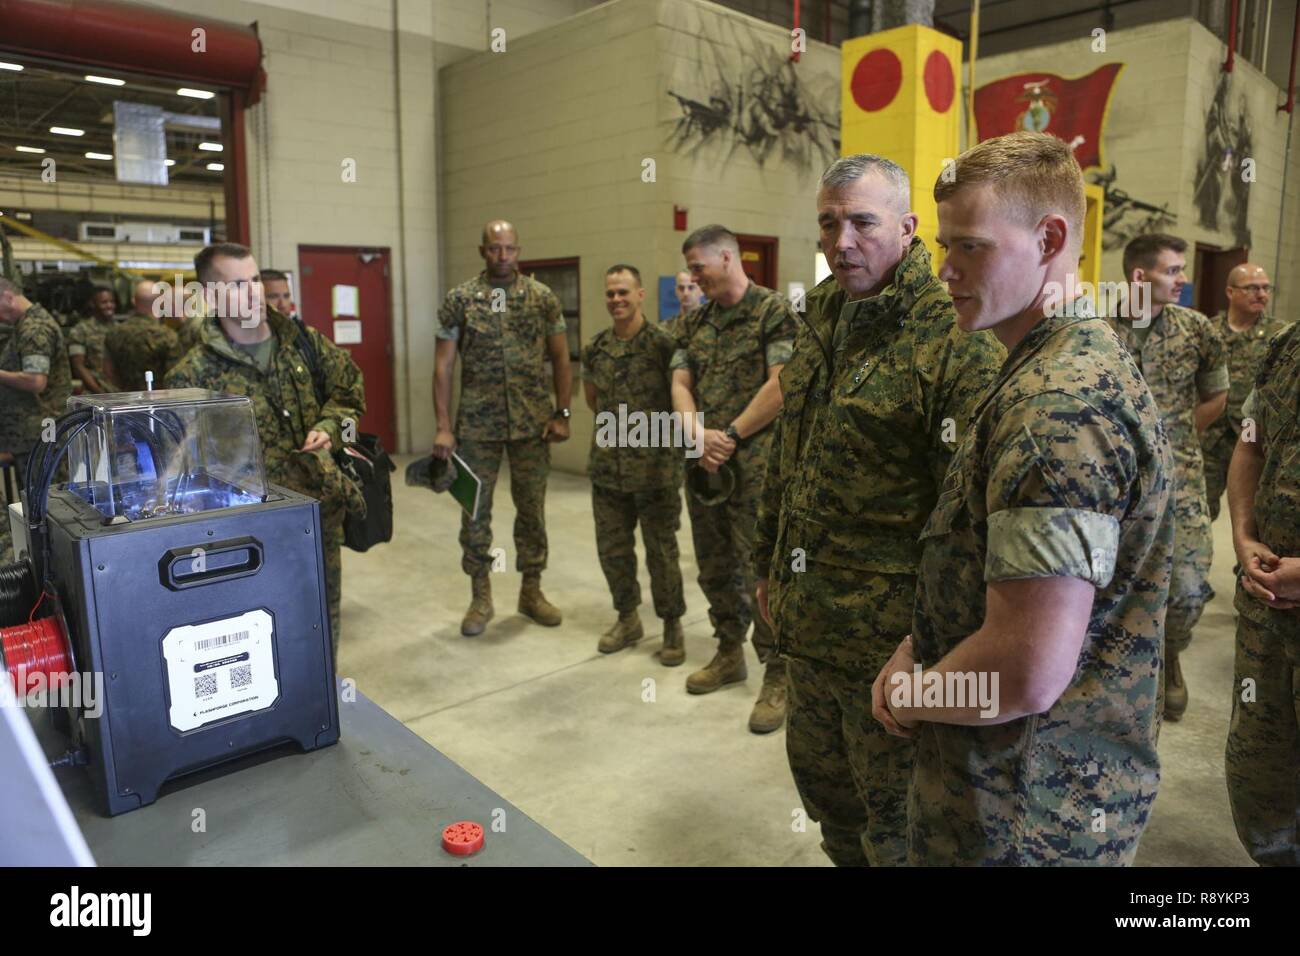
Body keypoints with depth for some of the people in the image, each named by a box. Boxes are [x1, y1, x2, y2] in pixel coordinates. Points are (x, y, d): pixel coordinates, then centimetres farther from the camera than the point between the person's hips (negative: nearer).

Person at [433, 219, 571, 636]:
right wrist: (443, 427, -5)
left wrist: (562, 413, -2)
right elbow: (443, 365, 0)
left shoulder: (543, 297, 3)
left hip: (532, 423, 1)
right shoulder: (459, 299, 0)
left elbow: (560, 358, 6)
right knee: (475, 510, 6)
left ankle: (531, 590, 24)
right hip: (477, 424, 0)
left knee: (532, 508, 8)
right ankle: (480, 597, 21)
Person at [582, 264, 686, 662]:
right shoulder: (596, 347, 6)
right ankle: (627, 619, 31)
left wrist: (656, 424, -4)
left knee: (661, 551, 5)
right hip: (606, 467, 5)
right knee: (612, 548, 13)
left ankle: (672, 627, 21)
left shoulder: (662, 344, -10)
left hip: (655, 467, -5)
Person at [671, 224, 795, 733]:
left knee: (761, 571, -5)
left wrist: (731, 436, -14)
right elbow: (680, 385, 8)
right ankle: (729, 654, 32)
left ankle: (777, 676, 8)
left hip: (754, 465, -7)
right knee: (715, 568, 15)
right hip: (704, 463, 7)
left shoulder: (773, 311, -5)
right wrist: (699, 434, -10)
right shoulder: (693, 321, 15)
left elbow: (781, 386, -14)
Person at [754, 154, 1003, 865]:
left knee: (894, 819, 11)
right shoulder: (820, 320, 8)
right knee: (821, 779, 25)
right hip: (806, 616, 8)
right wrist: (770, 564, 18)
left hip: (890, 632, -7)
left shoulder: (958, 343, -17)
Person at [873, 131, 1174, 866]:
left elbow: (1029, 672, -32)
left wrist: (910, 695, -13)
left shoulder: (1057, 406, -27)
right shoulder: (1091, 360, 7)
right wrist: (917, 651, 3)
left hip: (1024, 815, -9)